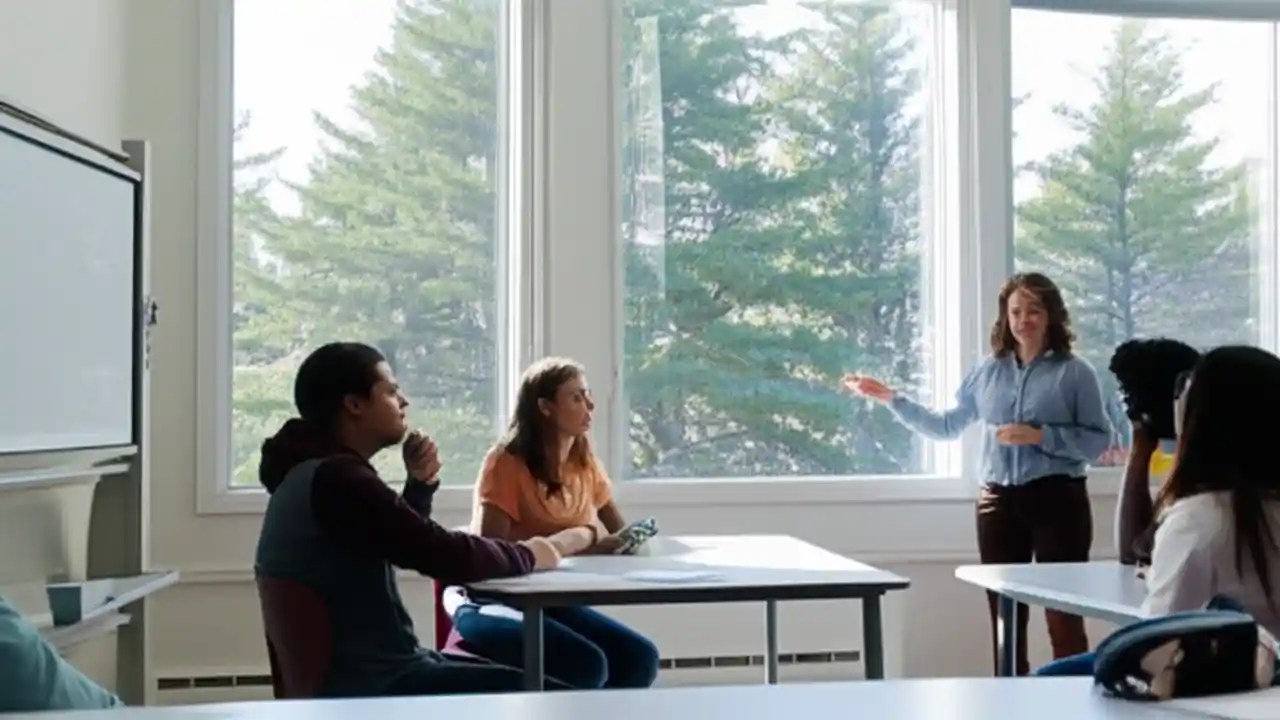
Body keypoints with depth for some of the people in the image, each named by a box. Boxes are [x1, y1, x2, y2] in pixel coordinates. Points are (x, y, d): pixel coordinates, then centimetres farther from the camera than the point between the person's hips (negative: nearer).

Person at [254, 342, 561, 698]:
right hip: (375, 684, -11)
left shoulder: (310, 471, 14)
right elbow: (447, 555, -23)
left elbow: (409, 544, 23)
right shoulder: (338, 478, -20)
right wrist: (527, 554, -6)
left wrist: (420, 484, 5)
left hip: (359, 673, 11)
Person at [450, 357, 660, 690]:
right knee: (585, 665, -28)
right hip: (493, 603, -7)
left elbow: (620, 535, 11)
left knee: (639, 657, -13)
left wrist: (590, 537, -14)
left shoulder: (585, 464, 6)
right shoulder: (506, 463, -14)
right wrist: (581, 536, -22)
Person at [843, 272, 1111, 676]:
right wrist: (889, 398, 11)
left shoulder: (1075, 372, -3)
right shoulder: (989, 372, 9)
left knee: (1063, 618, -2)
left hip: (1057, 500, -4)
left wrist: (1041, 436, -17)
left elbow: (1099, 439, -7)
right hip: (999, 502, 4)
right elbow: (946, 427, 15)